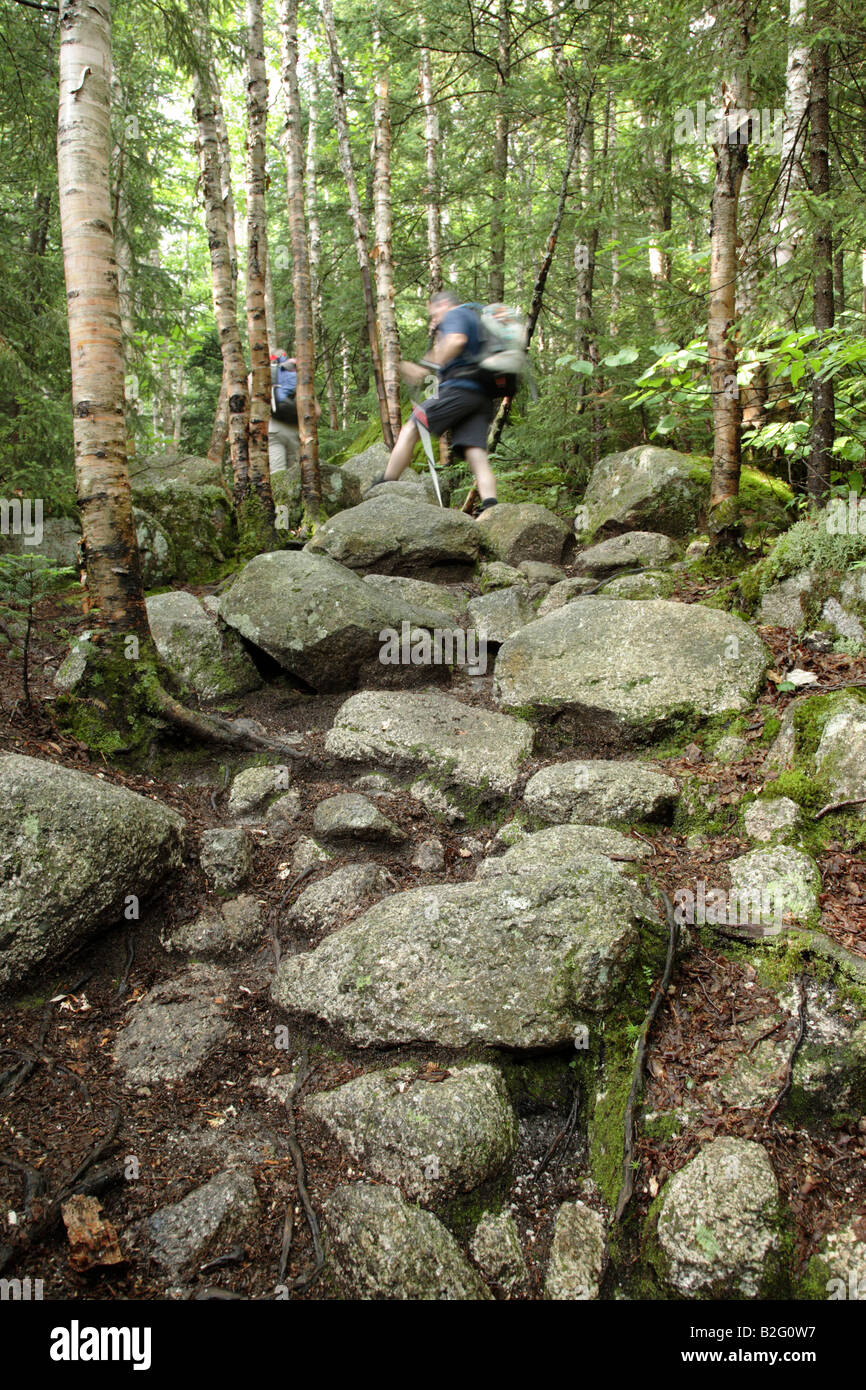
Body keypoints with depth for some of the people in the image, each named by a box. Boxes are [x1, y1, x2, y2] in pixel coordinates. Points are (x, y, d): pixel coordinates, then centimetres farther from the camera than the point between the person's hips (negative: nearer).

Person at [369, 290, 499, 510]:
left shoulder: (455, 314, 6)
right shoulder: (475, 320, 36)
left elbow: (457, 341, -18)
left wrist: (427, 367, -15)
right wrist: (437, 336, 30)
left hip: (460, 389, -8)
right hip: (483, 398, 9)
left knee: (411, 428, -2)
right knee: (477, 457, -4)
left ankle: (384, 485, -2)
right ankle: (490, 509, -20)